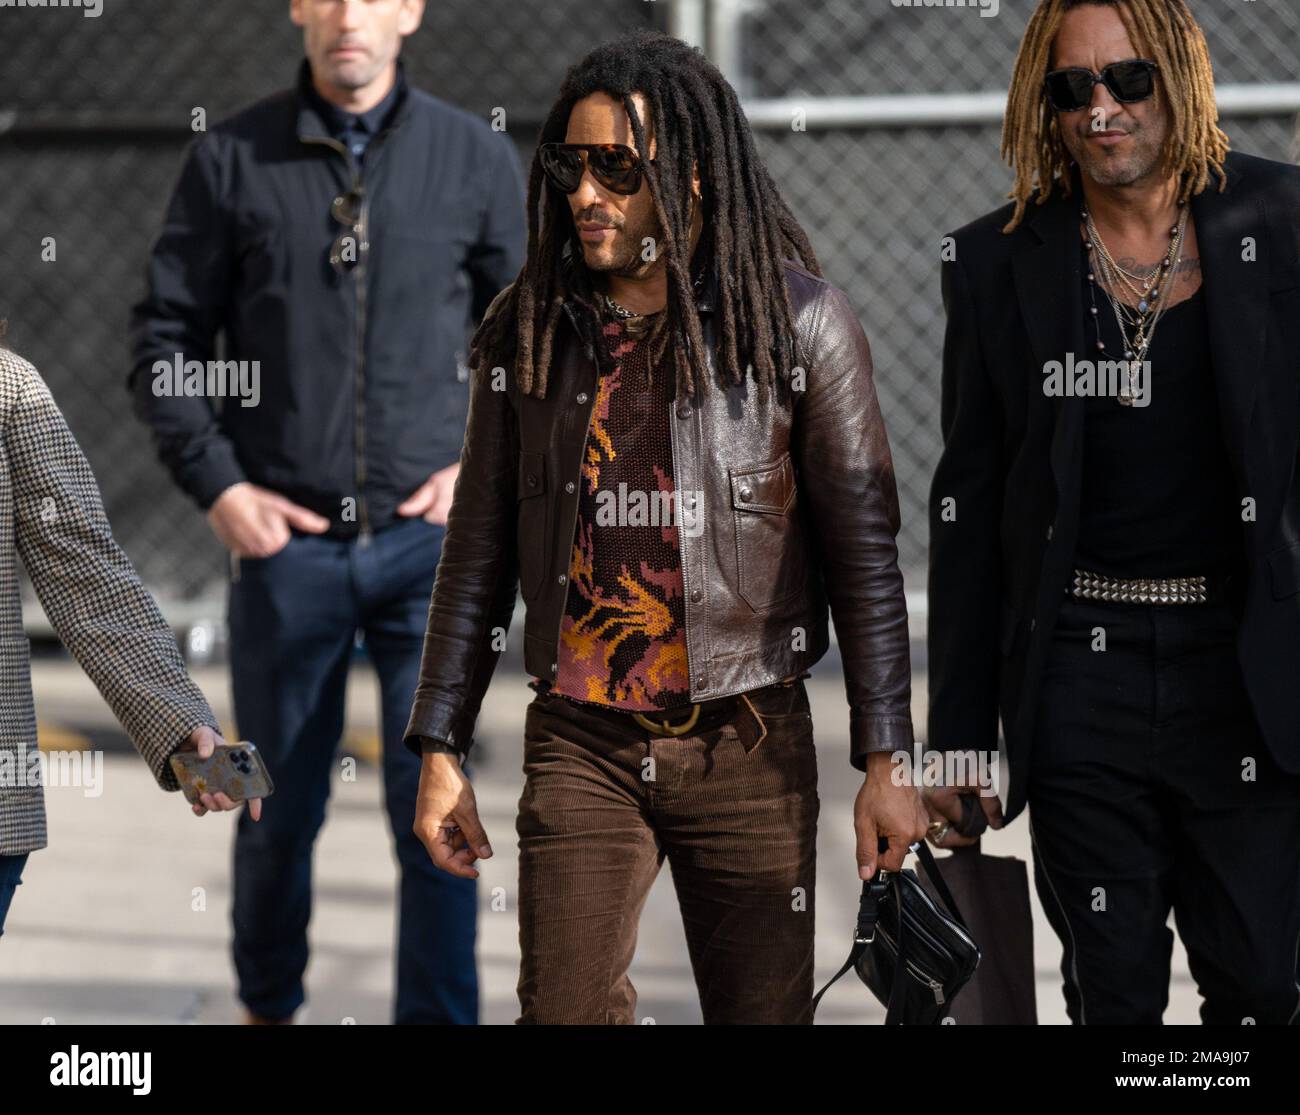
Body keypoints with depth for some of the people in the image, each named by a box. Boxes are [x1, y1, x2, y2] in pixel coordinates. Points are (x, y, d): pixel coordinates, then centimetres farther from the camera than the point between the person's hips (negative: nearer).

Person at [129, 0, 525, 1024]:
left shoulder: (477, 158, 3)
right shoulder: (232, 161, 0)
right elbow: (166, 338, 4)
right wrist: (215, 484, -5)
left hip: (427, 541, 0)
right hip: (286, 545, 0)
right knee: (278, 810, 12)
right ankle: (269, 1003, 32)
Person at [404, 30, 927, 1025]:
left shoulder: (800, 321, -3)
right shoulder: (530, 329, 5)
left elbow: (863, 550, -2)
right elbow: (479, 553, 11)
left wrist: (885, 760, -6)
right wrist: (439, 747, 7)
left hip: (748, 744, -2)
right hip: (580, 747, 2)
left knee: (764, 1013, 4)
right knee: (566, 1008, -8)